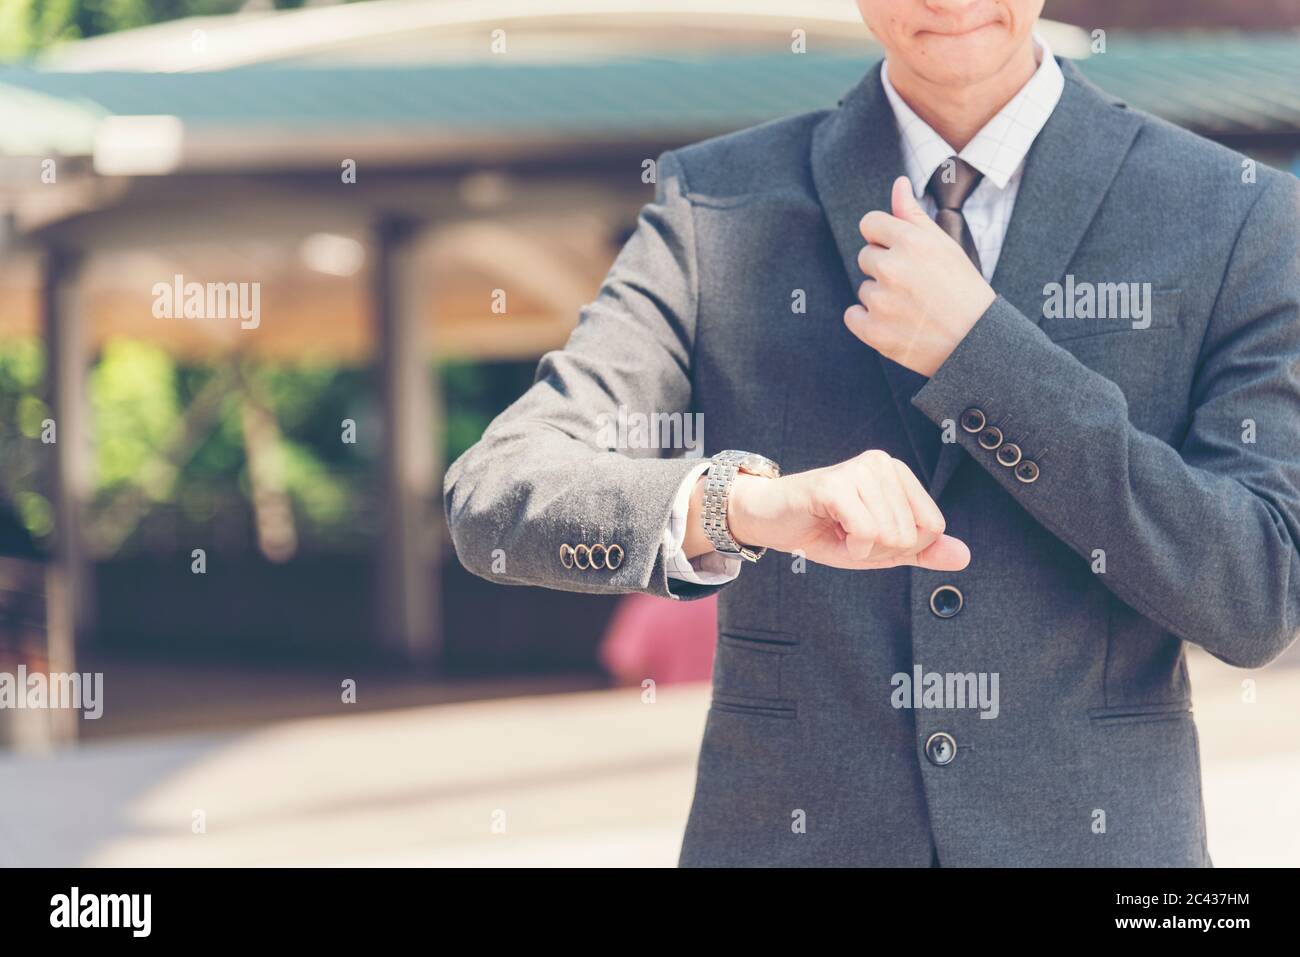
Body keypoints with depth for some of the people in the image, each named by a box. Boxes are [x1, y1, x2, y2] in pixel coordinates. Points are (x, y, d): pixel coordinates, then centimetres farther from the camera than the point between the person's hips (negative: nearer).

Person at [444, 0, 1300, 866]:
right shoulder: (720, 206, 1)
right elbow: (498, 502, -9)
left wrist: (977, 348, -15)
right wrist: (748, 504, -28)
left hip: (1101, 843, 0)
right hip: (789, 839, 1)